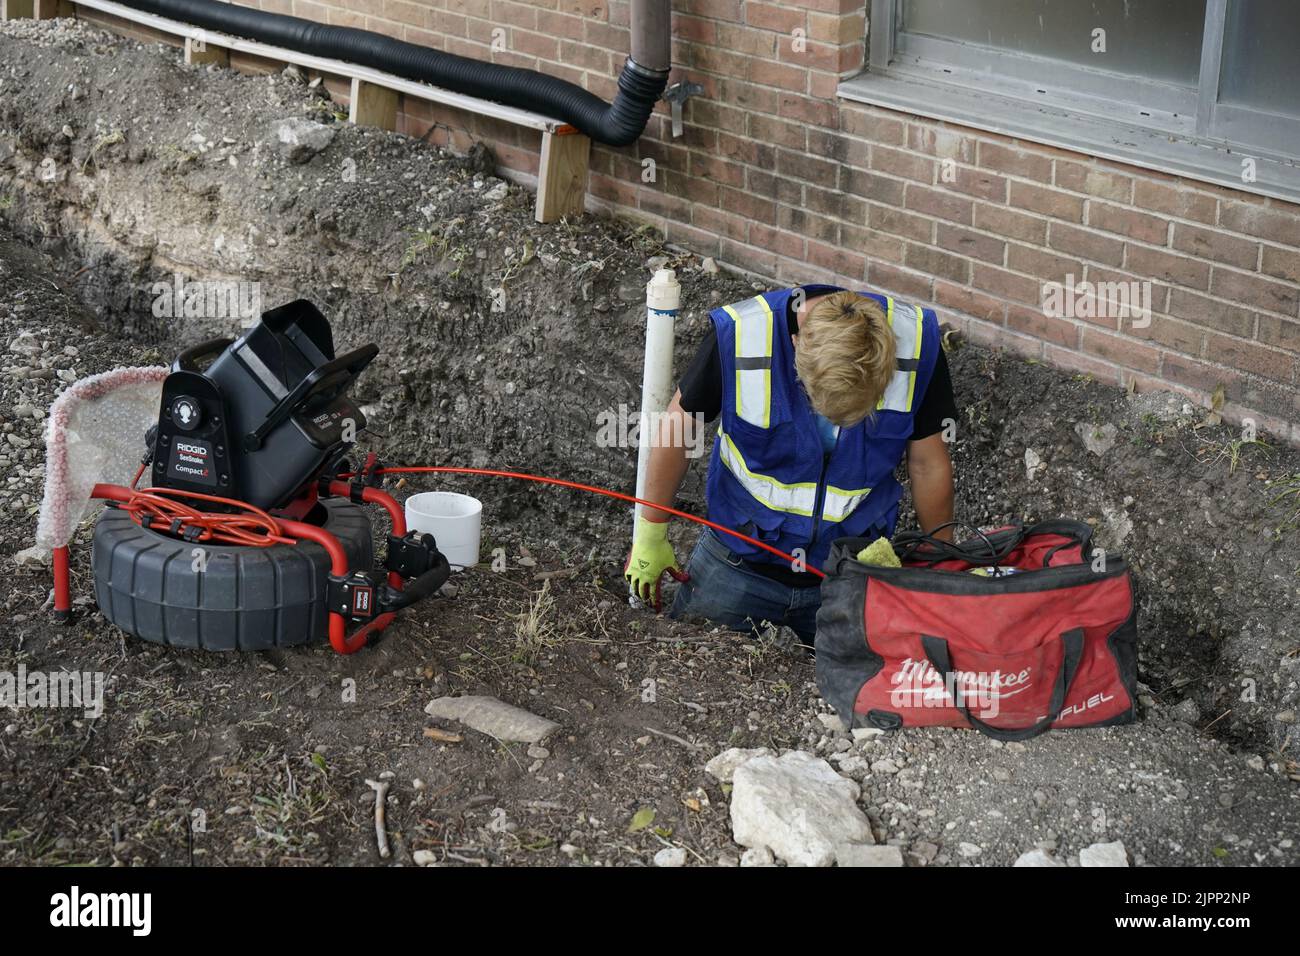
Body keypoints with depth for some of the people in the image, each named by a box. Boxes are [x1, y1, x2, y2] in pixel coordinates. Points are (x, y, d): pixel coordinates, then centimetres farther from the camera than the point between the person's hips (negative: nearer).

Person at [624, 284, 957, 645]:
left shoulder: (916, 340, -22)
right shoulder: (740, 334, -26)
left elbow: (929, 463, -6)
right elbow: (677, 427, -8)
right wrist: (651, 537, 1)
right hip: (740, 561, 0)